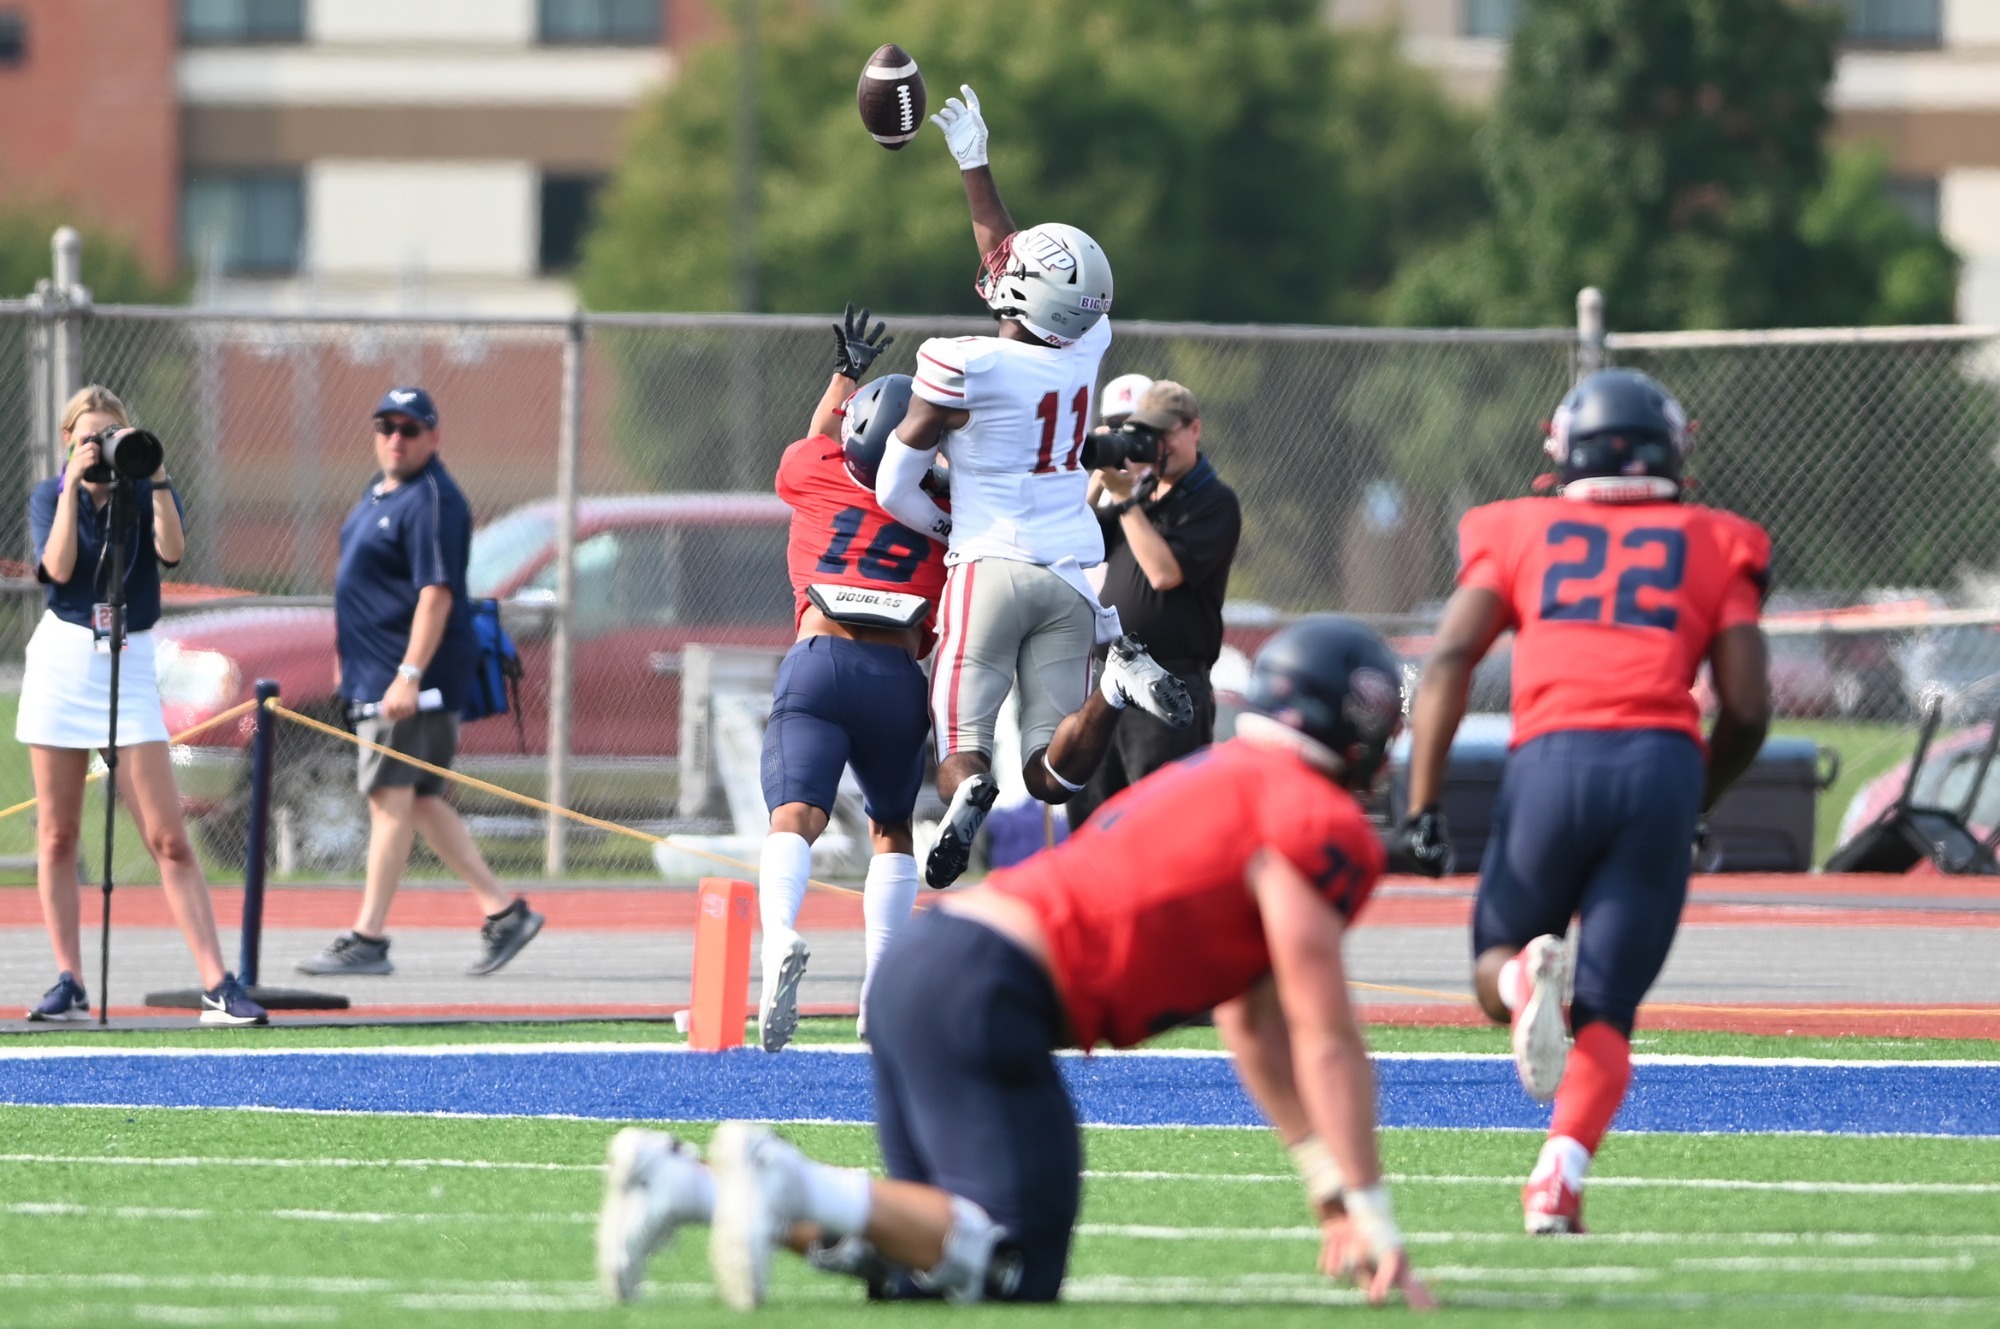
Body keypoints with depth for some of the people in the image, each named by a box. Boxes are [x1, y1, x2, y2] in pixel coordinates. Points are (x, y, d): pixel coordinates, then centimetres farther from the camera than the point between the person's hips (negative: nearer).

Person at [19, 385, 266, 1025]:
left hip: (128, 666, -1)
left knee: (169, 839, -7)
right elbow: (57, 568, -15)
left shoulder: (148, 493, 2)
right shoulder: (49, 497, 3)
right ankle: (69, 984, 9)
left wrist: (155, 479, -22)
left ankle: (218, 987, -9)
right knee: (57, 834, 2)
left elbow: (172, 551, -17)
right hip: (61, 661, 1)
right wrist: (74, 486, -16)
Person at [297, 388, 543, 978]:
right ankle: (502, 911, 16)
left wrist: (409, 675, -28)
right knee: (420, 800, 12)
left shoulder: (433, 501, -15)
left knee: (390, 798, -10)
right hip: (373, 675, 11)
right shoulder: (379, 491, 16)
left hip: (411, 677, -11)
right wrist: (347, 656, 26)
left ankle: (368, 939, -10)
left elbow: (436, 593, -22)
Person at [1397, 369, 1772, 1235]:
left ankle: (1529, 976, -19)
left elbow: (1448, 661, 6)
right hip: (1664, 765, 0)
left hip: (1553, 760, 0)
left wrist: (1422, 807, 4)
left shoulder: (1518, 534, 20)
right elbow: (1747, 709, 12)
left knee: (1494, 971, 18)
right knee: (1605, 1013, 7)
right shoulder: (1714, 547, 21)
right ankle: (1560, 1175, -18)